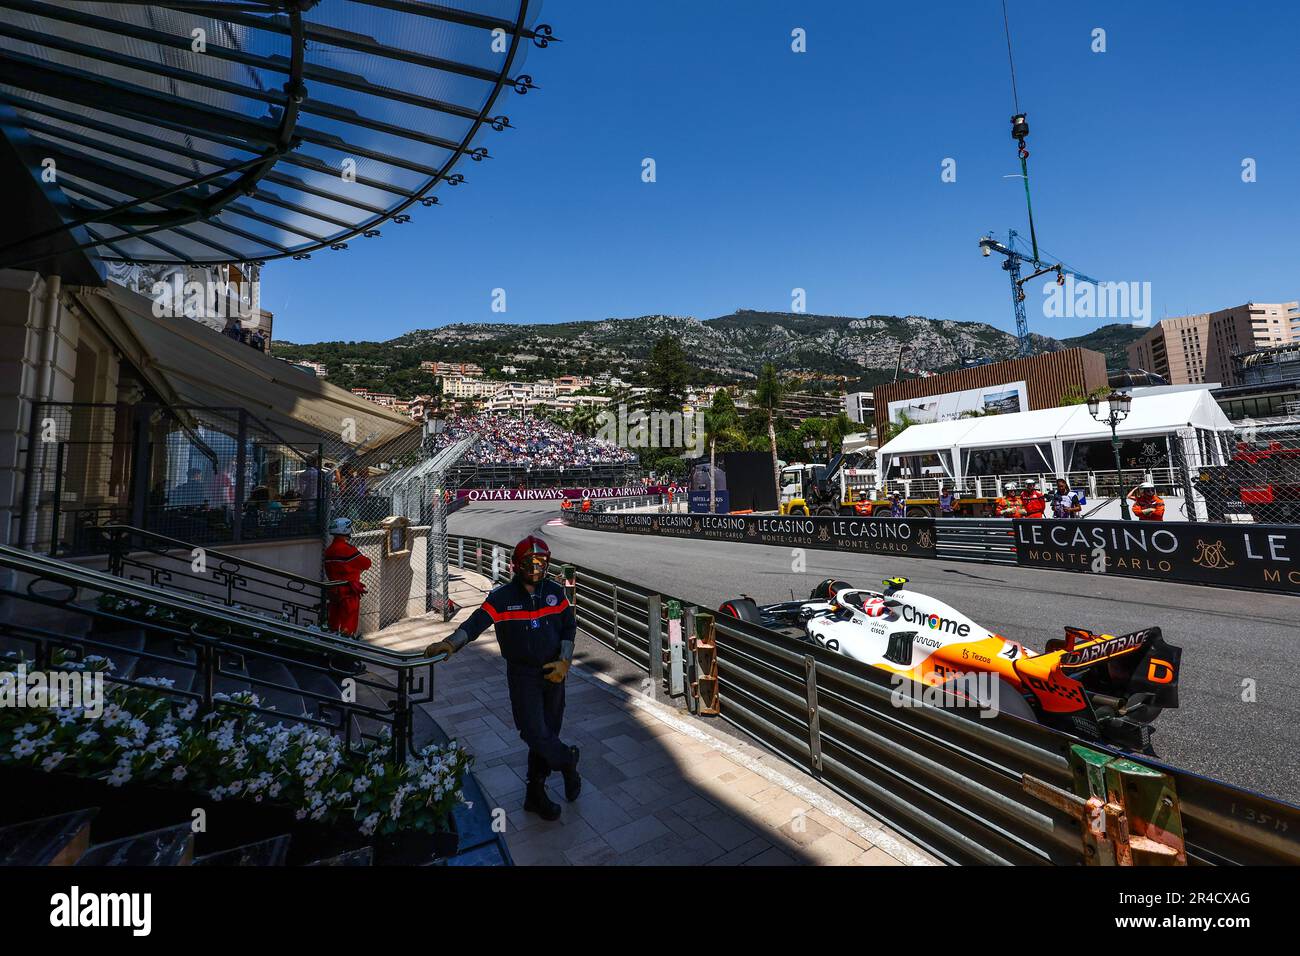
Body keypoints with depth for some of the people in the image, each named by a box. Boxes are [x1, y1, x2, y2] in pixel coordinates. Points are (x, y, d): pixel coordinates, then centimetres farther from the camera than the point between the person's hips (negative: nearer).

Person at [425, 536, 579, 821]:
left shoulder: (555, 592, -3)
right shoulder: (502, 597, -11)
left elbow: (569, 627, 3)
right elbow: (476, 622, -22)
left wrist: (564, 661, -7)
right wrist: (451, 643, -40)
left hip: (553, 672, 3)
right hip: (522, 675, -3)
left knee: (548, 732, 12)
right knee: (534, 733, -8)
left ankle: (535, 793, 32)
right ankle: (568, 760, 24)